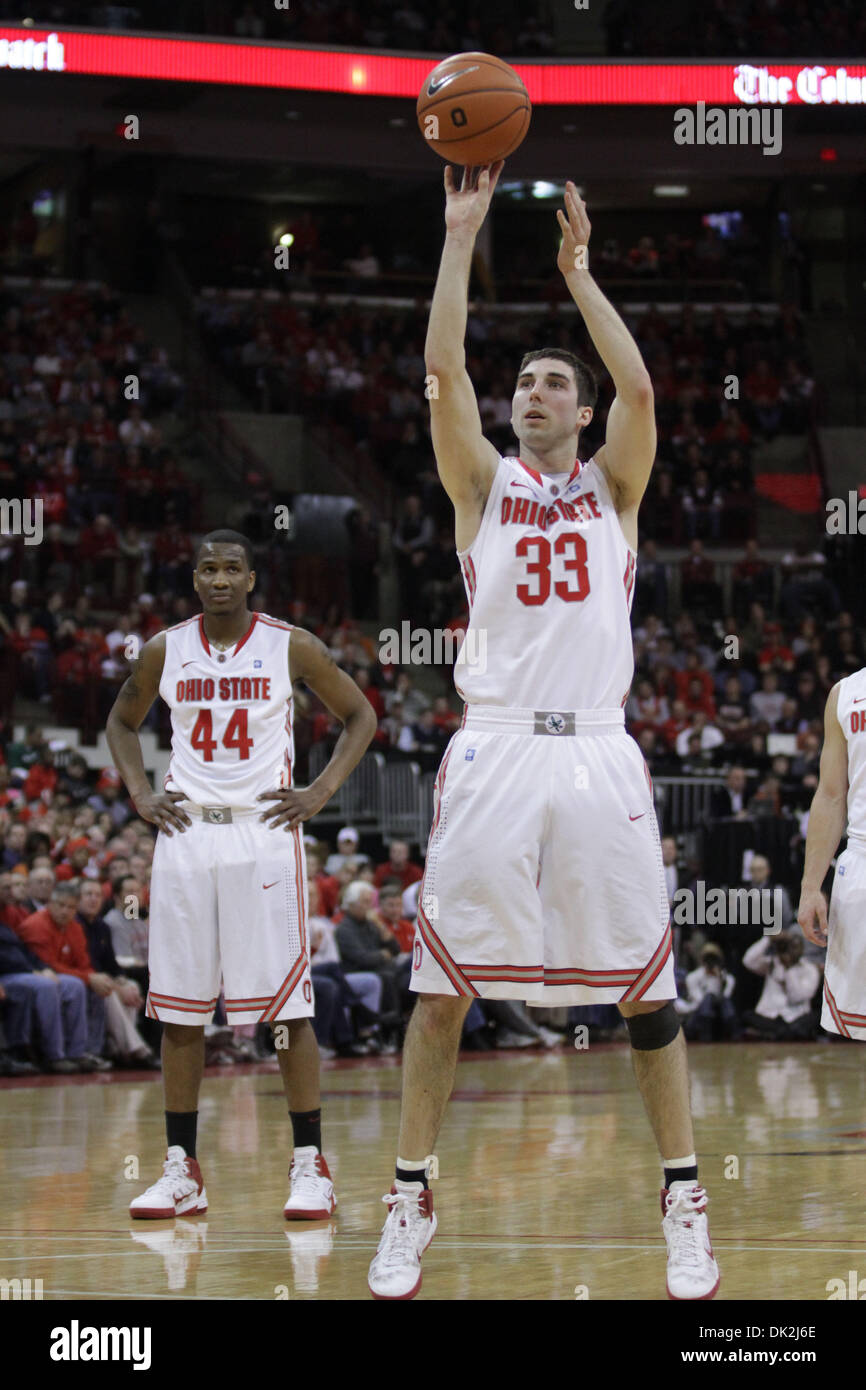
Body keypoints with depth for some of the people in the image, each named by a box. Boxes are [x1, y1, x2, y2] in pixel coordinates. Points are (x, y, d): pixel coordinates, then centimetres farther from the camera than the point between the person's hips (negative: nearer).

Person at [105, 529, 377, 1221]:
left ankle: (311, 1166, 0)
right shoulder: (165, 650, 5)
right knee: (177, 1007, 3)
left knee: (287, 1004, -6)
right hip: (185, 831, 3)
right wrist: (140, 792, 7)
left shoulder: (291, 646, -2)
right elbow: (122, 722, 22)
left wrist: (323, 789, -4)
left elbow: (360, 715, 8)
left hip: (264, 832, -3)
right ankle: (182, 1170, 10)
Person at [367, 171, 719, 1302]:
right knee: (444, 987, -2)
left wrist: (578, 272, 0)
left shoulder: (613, 486, 13)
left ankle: (686, 1207, 8)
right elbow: (444, 369, 0)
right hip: (495, 751, 0)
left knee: (644, 987, 0)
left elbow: (640, 387, -5)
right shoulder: (484, 483, 13)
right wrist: (461, 236, -3)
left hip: (597, 755, 0)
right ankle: (410, 1207, 7)